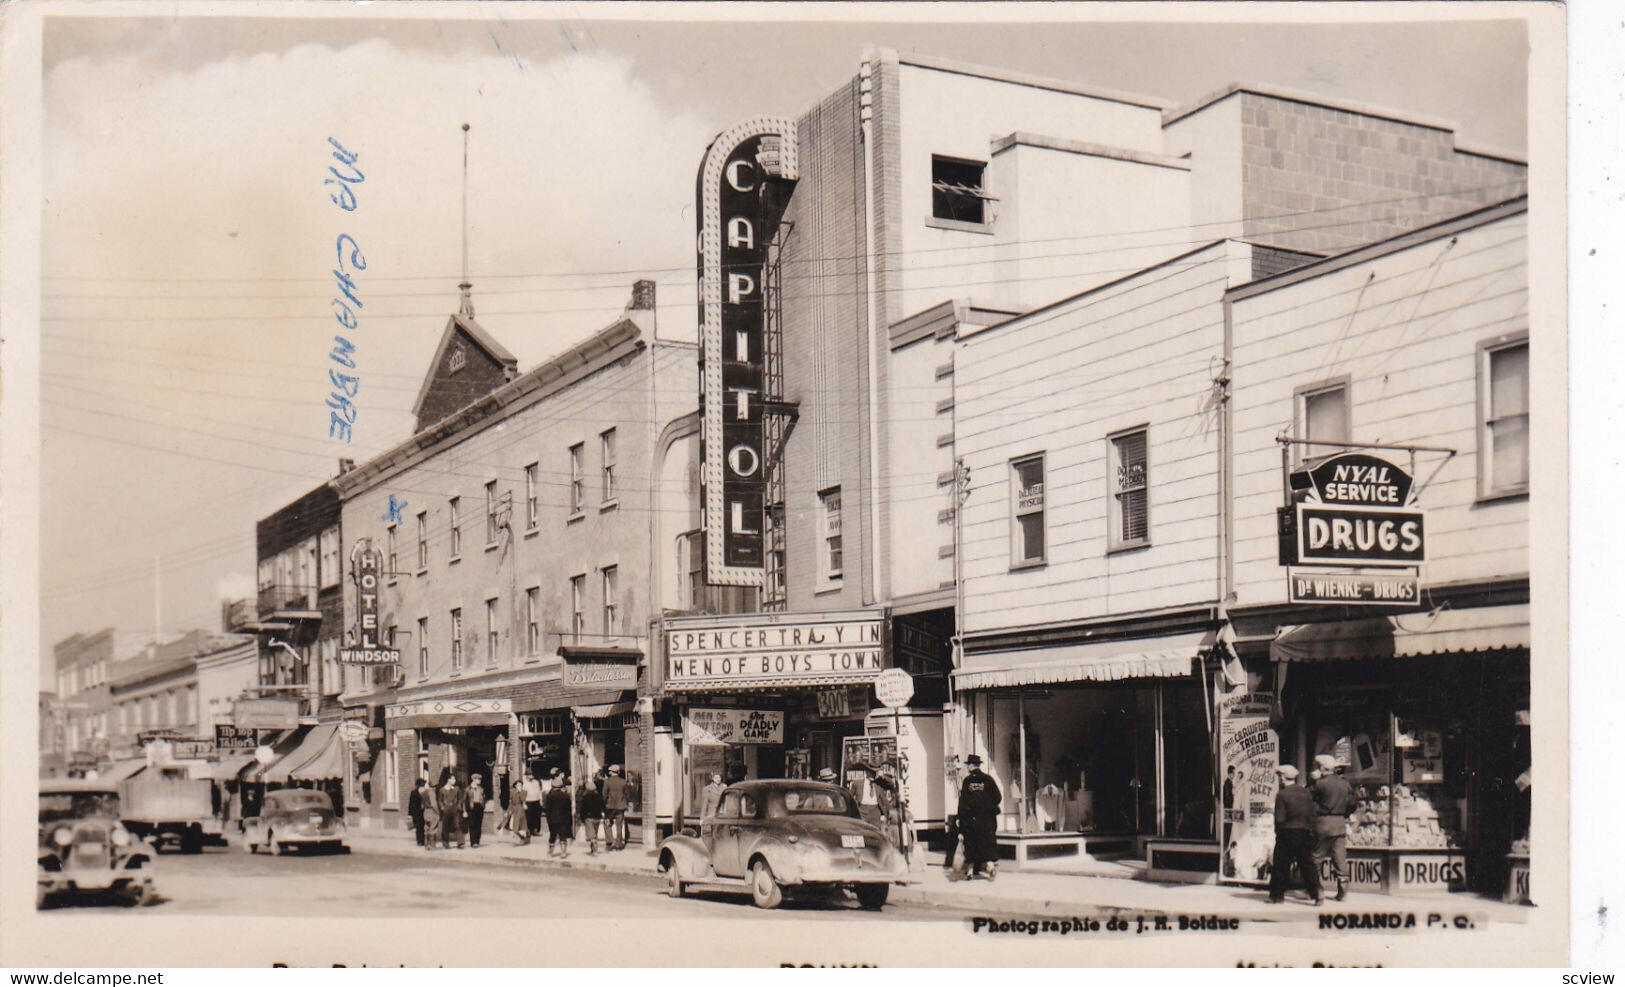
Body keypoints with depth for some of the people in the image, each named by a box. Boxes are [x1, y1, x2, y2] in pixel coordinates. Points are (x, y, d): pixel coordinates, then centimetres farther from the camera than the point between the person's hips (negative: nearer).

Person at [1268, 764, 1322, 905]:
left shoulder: (1282, 794, -12)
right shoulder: (1306, 793, 5)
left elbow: (1279, 818, -13)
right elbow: (1312, 815, 7)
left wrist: (1278, 833, 1)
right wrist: (1310, 832, 13)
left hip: (1287, 834, -5)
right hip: (1305, 833, 5)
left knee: (1281, 866, 5)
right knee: (1308, 864, 6)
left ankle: (1277, 895, 12)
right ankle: (1316, 893, -4)